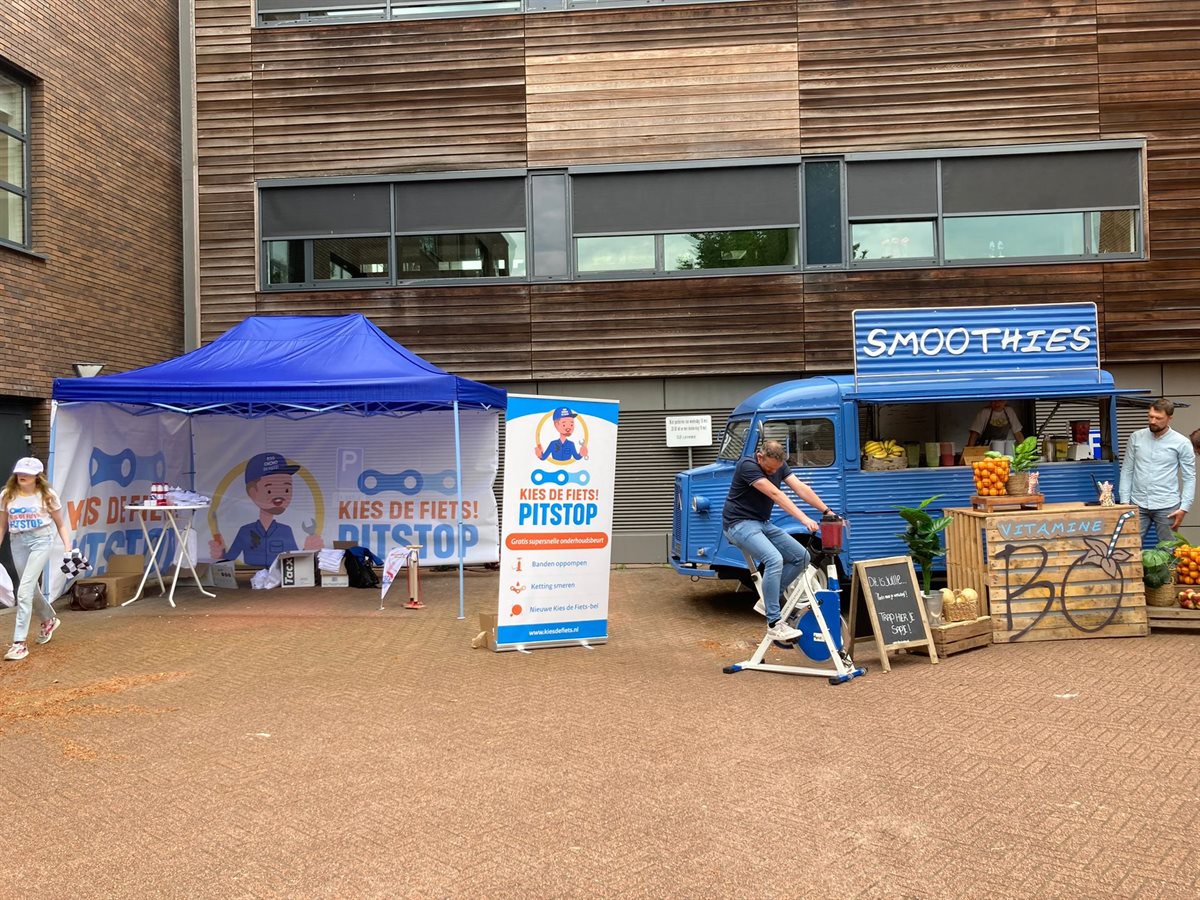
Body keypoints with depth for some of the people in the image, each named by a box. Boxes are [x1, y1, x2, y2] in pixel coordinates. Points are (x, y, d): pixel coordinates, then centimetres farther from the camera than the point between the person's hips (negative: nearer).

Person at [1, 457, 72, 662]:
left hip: (40, 540, -4)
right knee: (31, 589, 16)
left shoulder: (47, 495, -3)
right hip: (18, 542, 4)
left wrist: (68, 547, -6)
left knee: (24, 590, -15)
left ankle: (20, 642, -12)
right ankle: (49, 620, 46)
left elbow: (60, 524, 3)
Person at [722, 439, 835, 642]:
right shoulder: (747, 465, -22)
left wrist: (827, 511, -19)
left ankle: (769, 599, 12)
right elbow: (775, 494, -31)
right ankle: (773, 625, -25)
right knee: (774, 559, -29)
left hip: (763, 523, 8)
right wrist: (804, 519, -37)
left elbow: (801, 488, -8)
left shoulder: (779, 466, 3)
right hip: (739, 524, -8)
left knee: (801, 557, 0)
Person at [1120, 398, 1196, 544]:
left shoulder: (1182, 443, -2)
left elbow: (1189, 478, -2)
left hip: (1167, 507, -2)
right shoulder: (1136, 437, 3)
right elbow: (1126, 471, 6)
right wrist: (1124, 501, -1)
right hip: (1138, 504, 2)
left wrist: (1184, 508, -10)